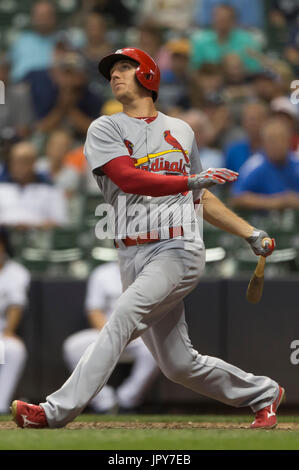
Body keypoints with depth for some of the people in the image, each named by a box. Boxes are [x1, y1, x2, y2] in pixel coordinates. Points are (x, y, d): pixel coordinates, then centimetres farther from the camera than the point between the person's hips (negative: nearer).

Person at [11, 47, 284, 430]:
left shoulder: (181, 131, 17)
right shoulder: (105, 129, 8)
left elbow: (201, 197, 27)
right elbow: (128, 179, -11)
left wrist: (251, 234, 23)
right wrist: (191, 180, -21)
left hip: (178, 251, -2)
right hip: (133, 259, 2)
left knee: (123, 317, -25)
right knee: (178, 364, 3)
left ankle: (59, 410, -32)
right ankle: (262, 394, 24)